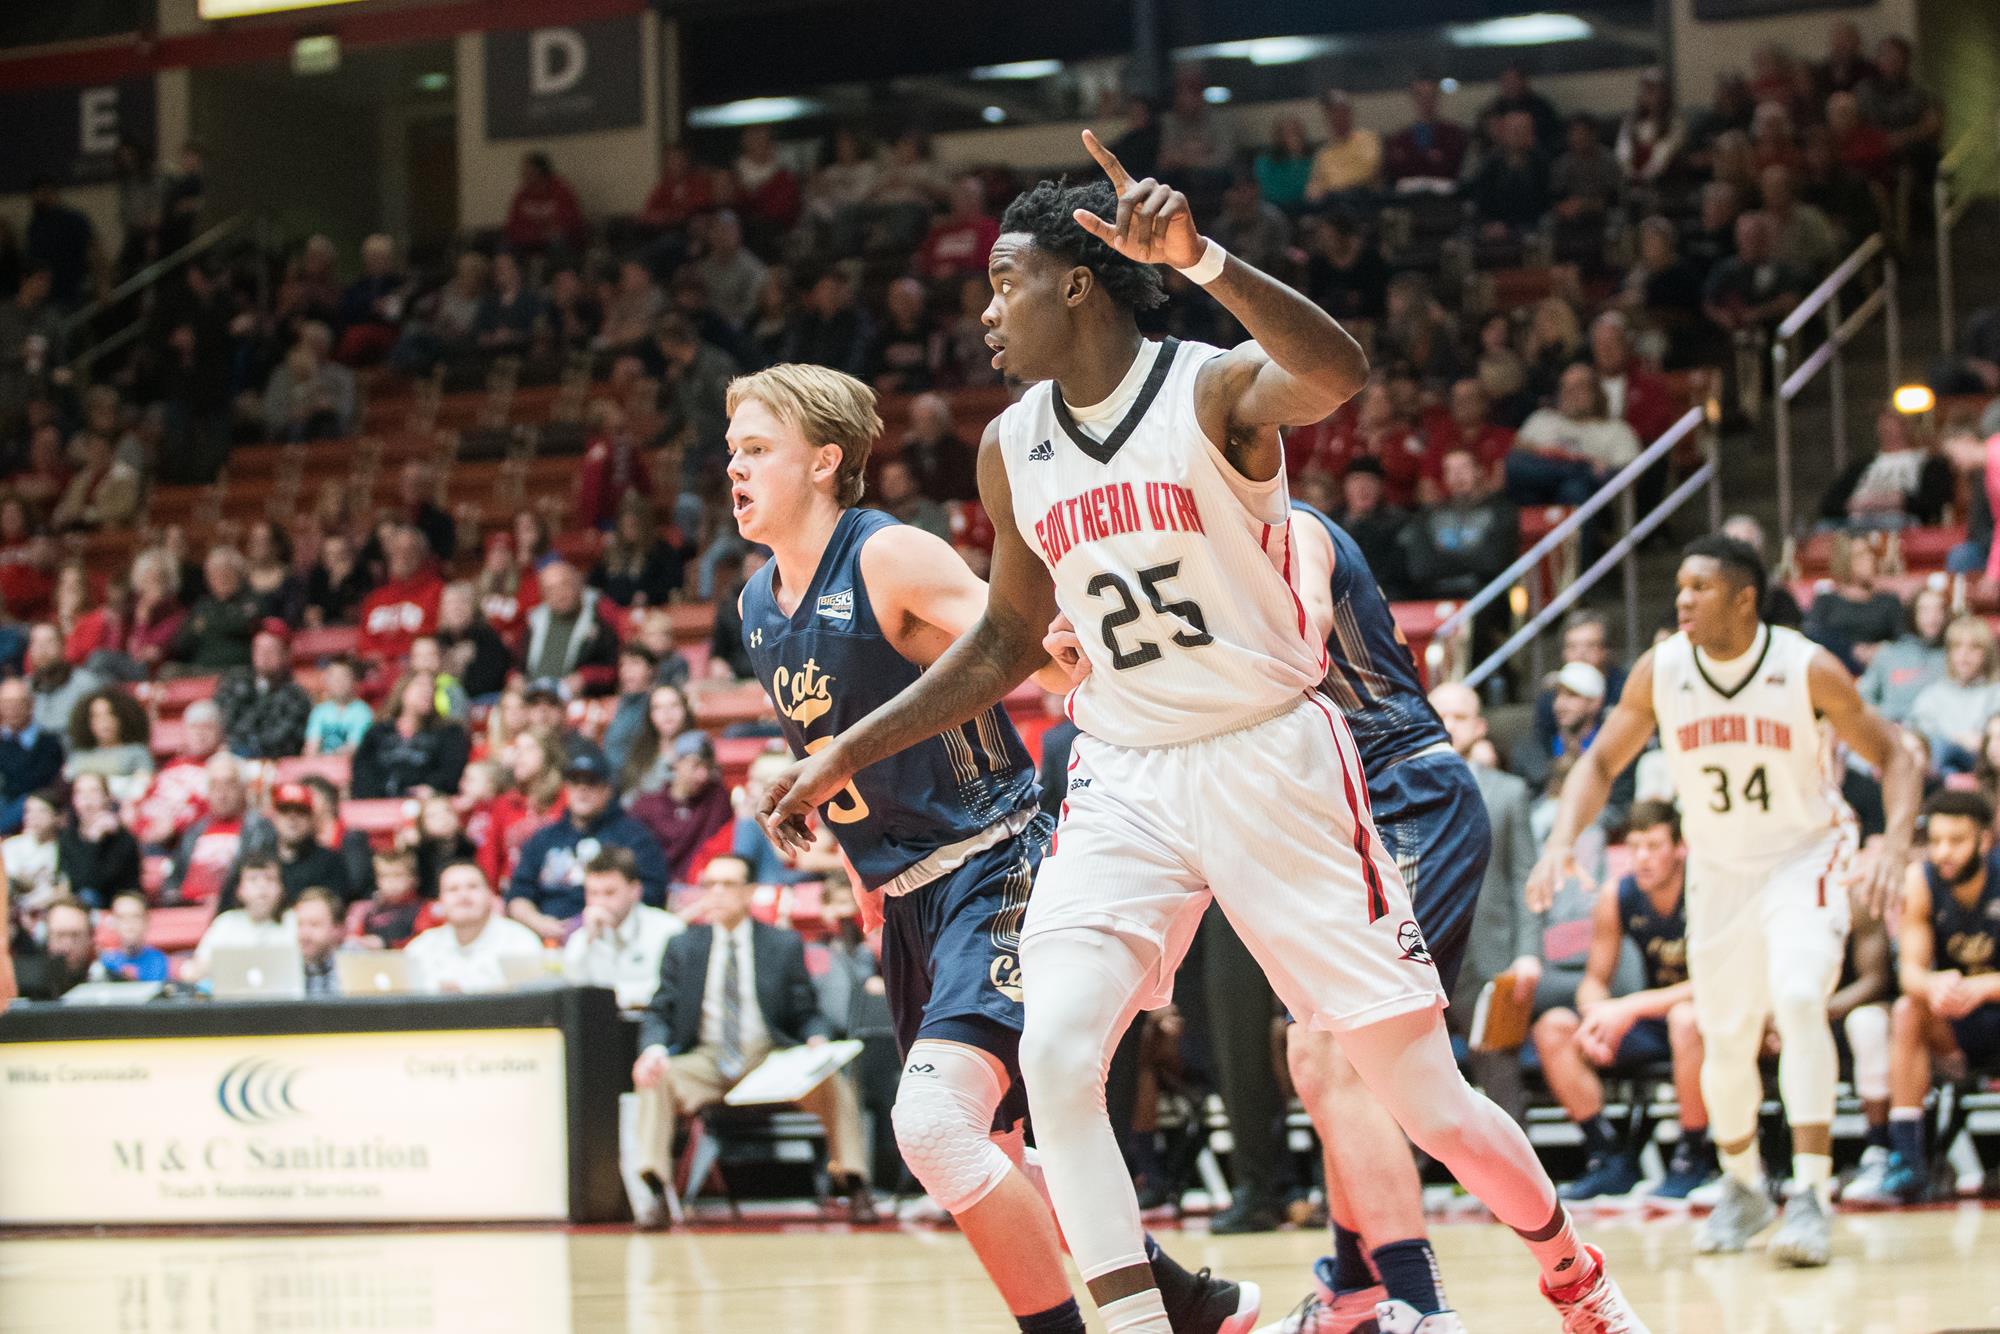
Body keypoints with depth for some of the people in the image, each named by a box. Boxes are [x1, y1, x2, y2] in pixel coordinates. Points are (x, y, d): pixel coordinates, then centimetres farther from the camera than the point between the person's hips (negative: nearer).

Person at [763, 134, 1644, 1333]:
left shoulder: (1216, 390, -11)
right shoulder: (1013, 449, 6)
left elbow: (1337, 375, -36)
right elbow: (1009, 642, 18)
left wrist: (1197, 255, -49)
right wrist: (847, 756, 15)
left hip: (1274, 762, -5)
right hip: (1125, 783, 5)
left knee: (1422, 1091, 1)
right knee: (1055, 1051, -20)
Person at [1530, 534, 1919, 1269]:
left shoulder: (1808, 669, -19)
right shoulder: (1660, 671, -11)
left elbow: (1892, 756, -10)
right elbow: (1601, 763, 2)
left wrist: (1895, 842, -27)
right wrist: (1561, 842, -15)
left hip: (1804, 858, -3)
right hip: (1719, 872, 4)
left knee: (1799, 1001, -26)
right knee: (1725, 1041, 7)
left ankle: (1812, 1193, -23)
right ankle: (1742, 1188, 33)